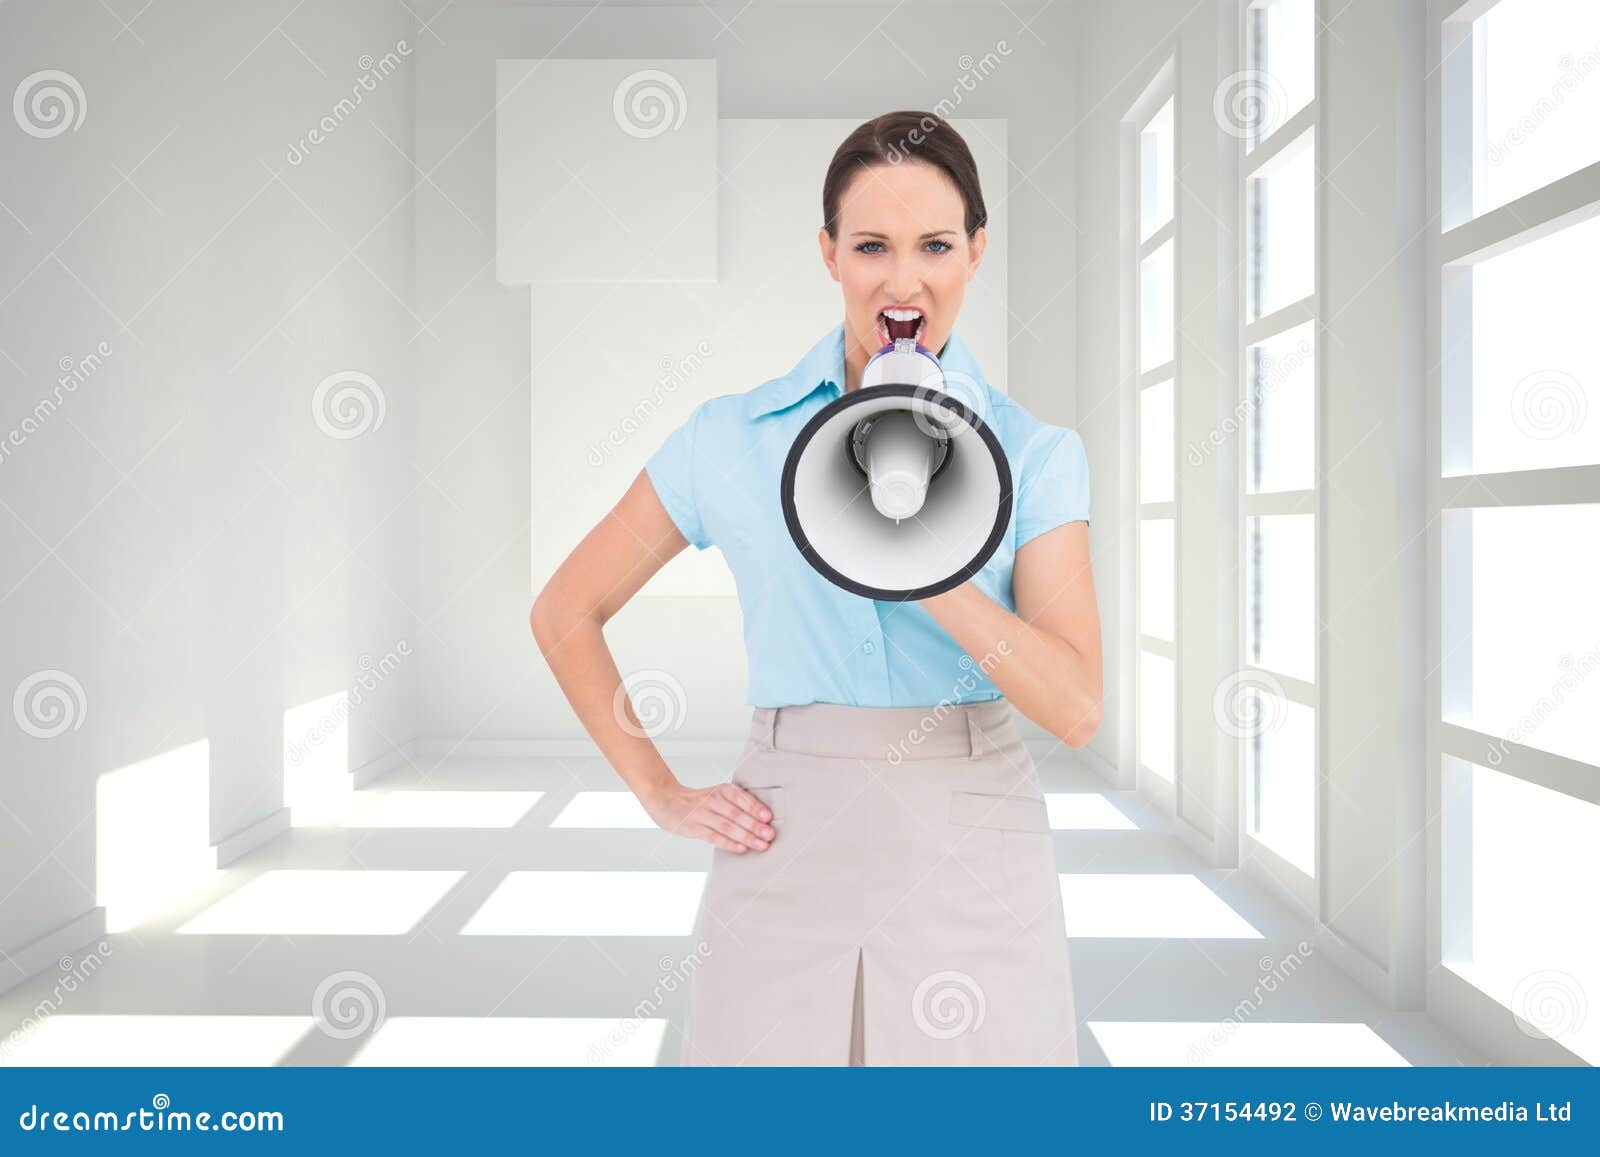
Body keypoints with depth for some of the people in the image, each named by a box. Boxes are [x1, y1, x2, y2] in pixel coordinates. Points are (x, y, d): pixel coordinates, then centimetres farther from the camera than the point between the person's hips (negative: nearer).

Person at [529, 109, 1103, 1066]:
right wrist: (661, 792, 3)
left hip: (973, 861, 1)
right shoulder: (732, 438, 0)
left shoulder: (1036, 451, 0)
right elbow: (565, 614, 8)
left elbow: (1076, 707, -9)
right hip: (788, 853, 0)